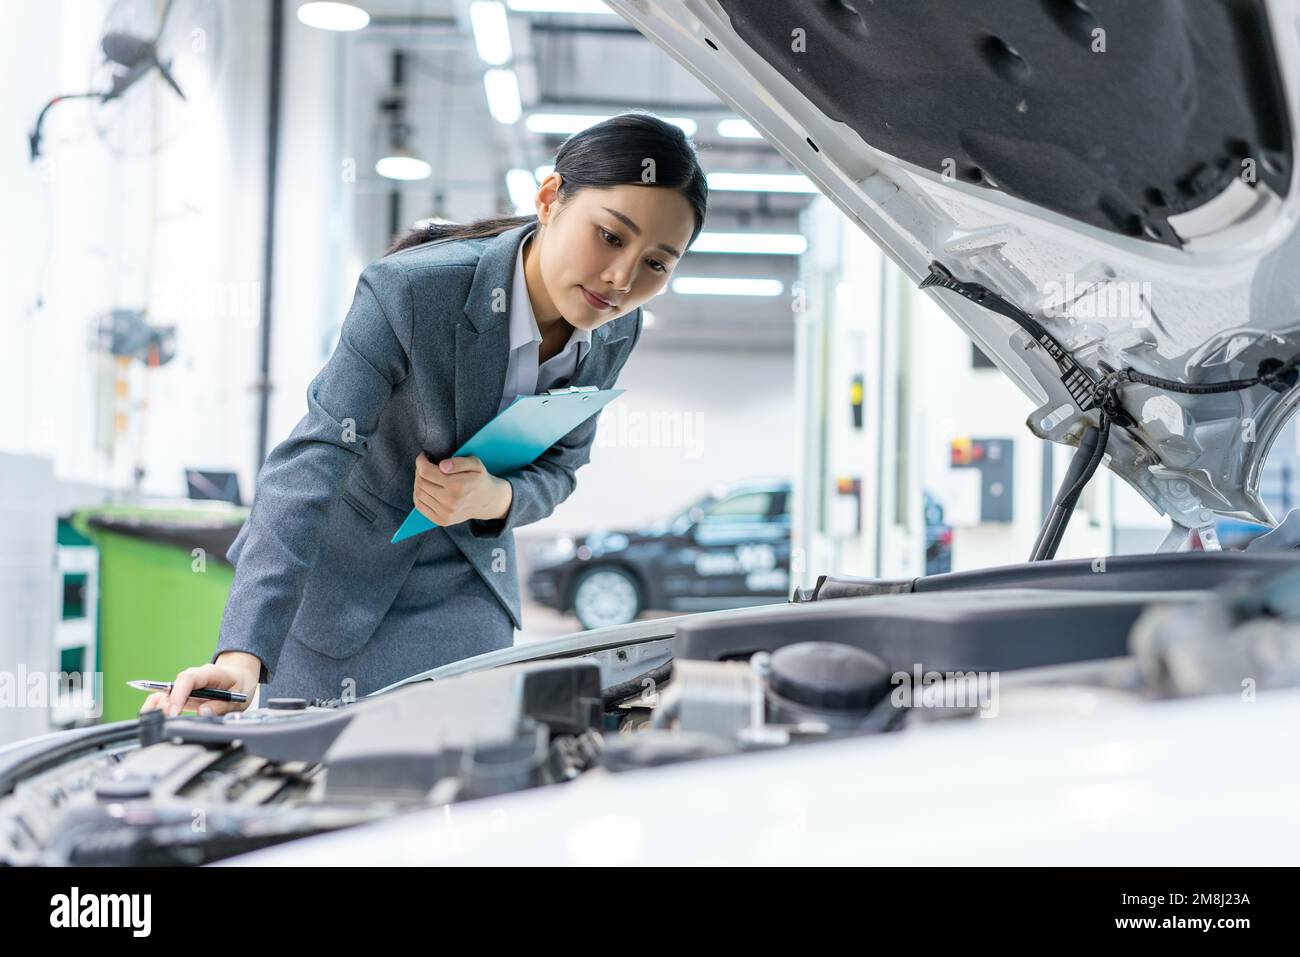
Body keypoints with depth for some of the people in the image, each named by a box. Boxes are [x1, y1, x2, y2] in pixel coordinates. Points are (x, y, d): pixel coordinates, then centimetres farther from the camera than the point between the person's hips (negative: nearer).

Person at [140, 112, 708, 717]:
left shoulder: (614, 332, -10)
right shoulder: (409, 288, -30)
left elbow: (557, 468, 3)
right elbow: (312, 460, -36)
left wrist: (495, 499, -24)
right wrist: (243, 656, -45)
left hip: (466, 595, 5)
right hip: (339, 576, -4)